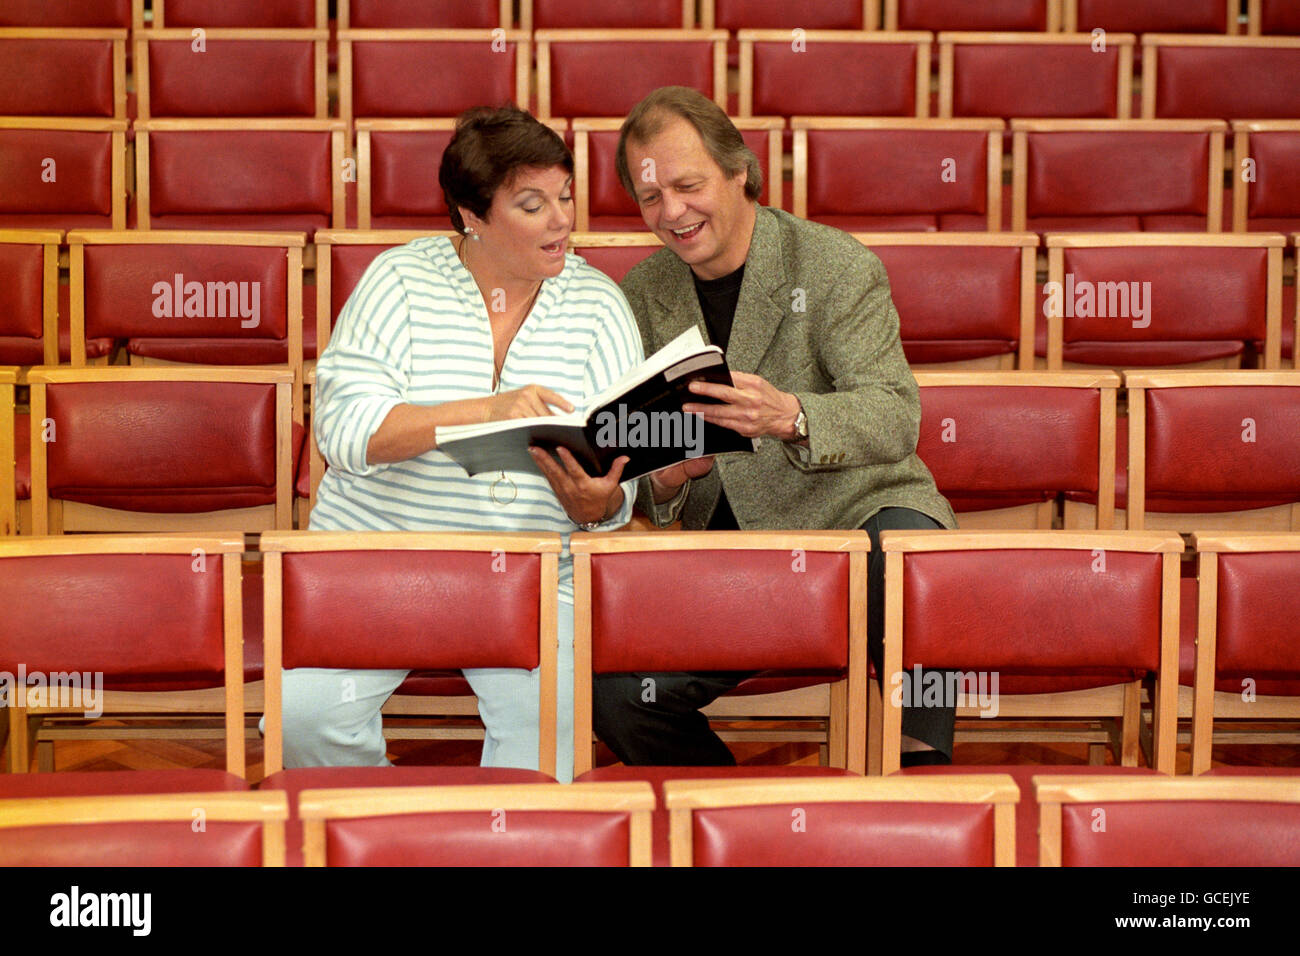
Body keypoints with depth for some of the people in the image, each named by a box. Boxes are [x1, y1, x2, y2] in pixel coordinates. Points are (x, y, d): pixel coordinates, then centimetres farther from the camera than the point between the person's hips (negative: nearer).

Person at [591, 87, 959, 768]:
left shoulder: (837, 266, -6)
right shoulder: (639, 297, 8)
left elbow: (896, 418, -18)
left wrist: (787, 416, -38)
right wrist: (665, 475, -16)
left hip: (854, 514, -3)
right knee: (615, 691, -22)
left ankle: (922, 765, -21)